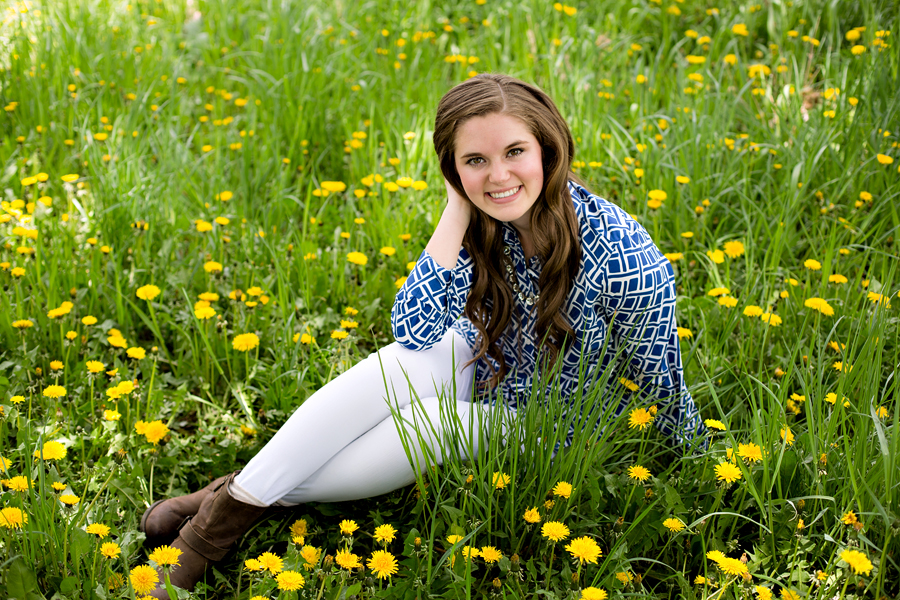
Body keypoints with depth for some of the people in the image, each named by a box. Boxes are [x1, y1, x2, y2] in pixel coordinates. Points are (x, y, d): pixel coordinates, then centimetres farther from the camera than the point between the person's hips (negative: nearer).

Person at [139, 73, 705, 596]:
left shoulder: (625, 261, -30)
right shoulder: (488, 220, -14)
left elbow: (665, 388, -15)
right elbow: (414, 330, -23)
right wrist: (457, 208, -27)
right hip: (482, 370, 4)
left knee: (425, 420, -30)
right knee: (412, 360, -28)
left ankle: (260, 496, -15)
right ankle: (232, 501, -24)